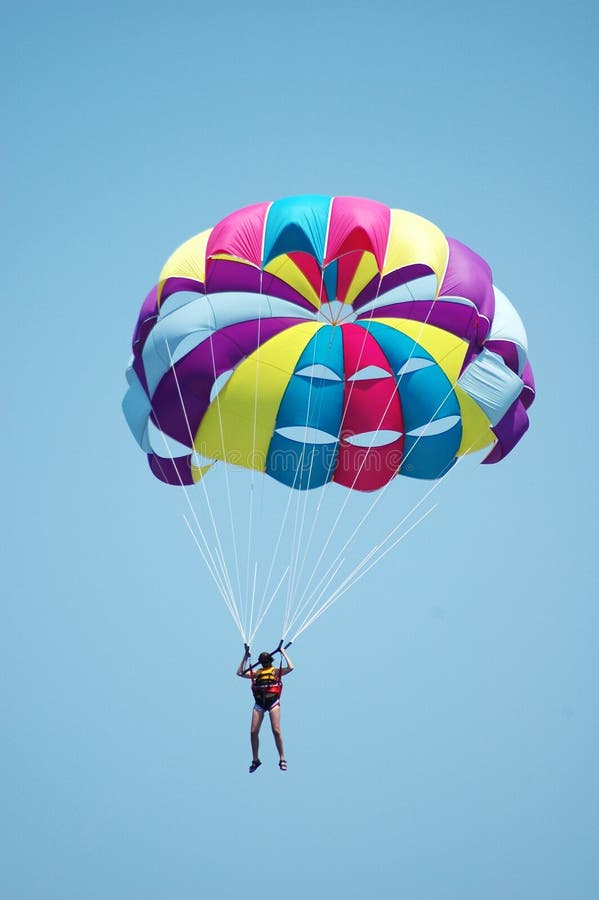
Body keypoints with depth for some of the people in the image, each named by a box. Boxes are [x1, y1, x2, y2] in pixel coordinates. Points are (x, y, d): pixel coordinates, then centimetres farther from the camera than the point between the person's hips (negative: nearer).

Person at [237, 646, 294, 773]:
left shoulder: (276, 671, 9)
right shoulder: (257, 672, 19)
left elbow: (290, 668, -5)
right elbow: (240, 673, 19)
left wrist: (283, 654, 2)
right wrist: (245, 658, 18)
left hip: (273, 701, -4)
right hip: (259, 702, 4)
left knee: (276, 731, -12)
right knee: (253, 732, -2)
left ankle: (282, 759, -3)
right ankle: (255, 760, 11)